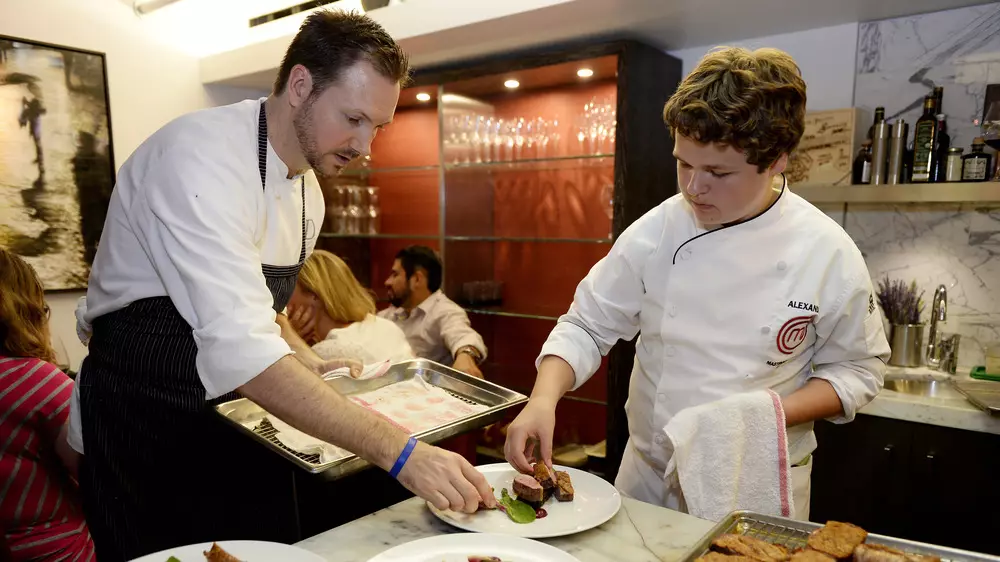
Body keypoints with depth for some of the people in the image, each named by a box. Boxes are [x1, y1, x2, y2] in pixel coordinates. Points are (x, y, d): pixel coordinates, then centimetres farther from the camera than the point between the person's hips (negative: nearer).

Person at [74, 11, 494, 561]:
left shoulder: (307, 188, 1)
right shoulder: (200, 155, -26)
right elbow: (240, 350, -37)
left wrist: (312, 366, 1)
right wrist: (399, 451, -39)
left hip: (222, 416, 7)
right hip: (139, 423, -7)